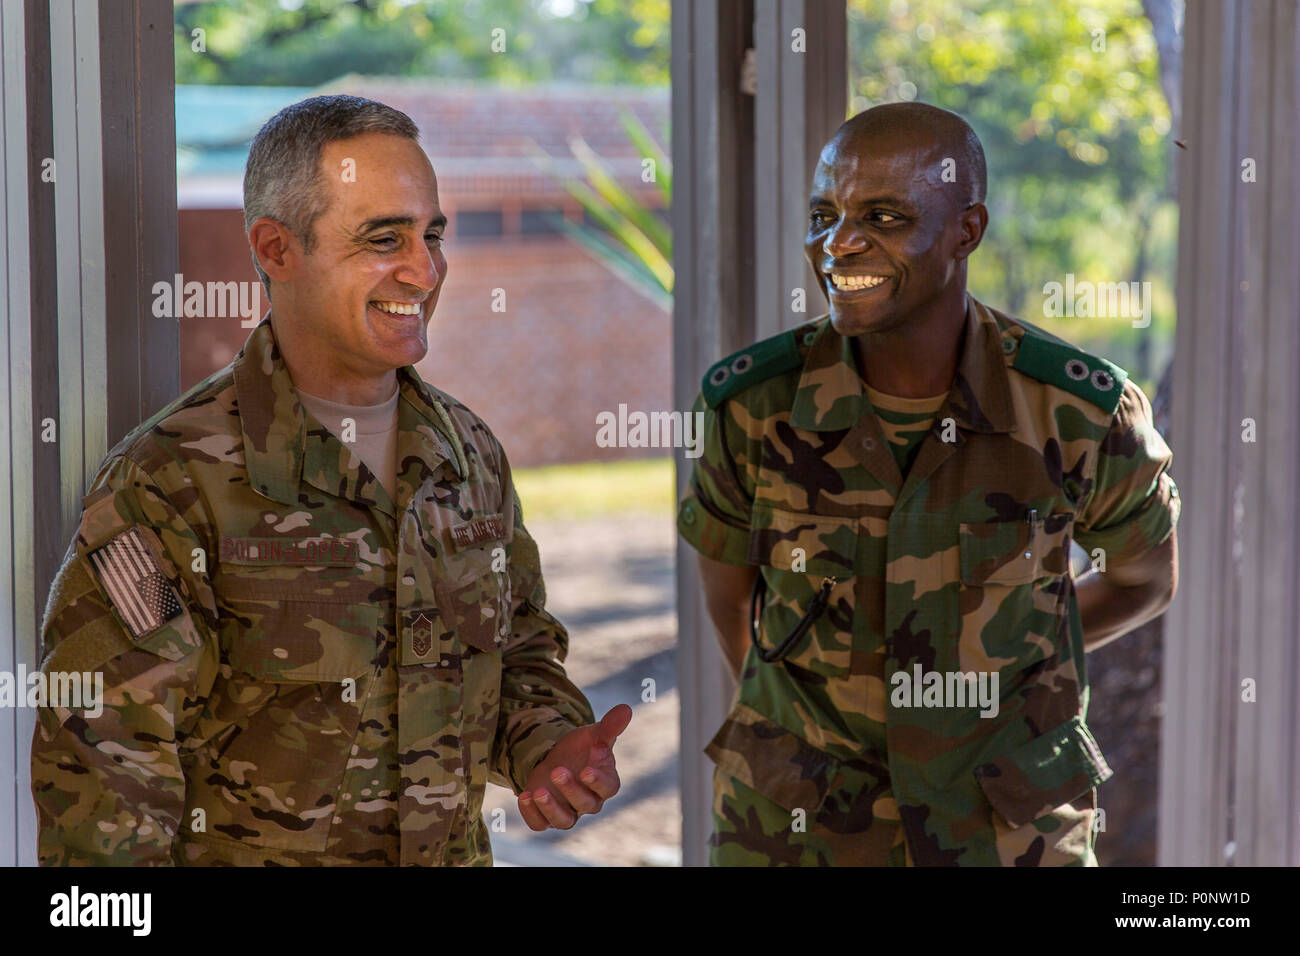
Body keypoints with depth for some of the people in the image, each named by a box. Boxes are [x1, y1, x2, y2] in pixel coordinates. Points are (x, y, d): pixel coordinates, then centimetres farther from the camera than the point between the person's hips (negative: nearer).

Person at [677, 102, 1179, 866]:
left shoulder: (1081, 412, -14)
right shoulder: (757, 403, -12)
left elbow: (1148, 578, 6)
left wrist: (987, 673, 8)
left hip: (1012, 841, 0)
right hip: (796, 836, 0)